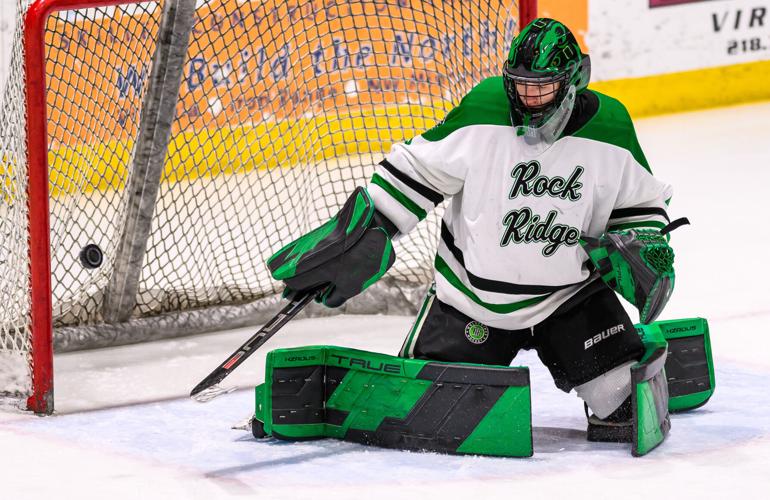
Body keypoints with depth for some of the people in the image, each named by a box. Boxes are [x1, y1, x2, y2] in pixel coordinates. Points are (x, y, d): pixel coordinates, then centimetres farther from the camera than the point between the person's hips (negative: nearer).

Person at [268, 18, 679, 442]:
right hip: (472, 291, -1)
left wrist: (644, 249, -13)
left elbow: (642, 200, 5)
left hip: (571, 291, 1)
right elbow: (418, 168, -7)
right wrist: (361, 231, -11)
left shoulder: (609, 128, -11)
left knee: (620, 389, -14)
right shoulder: (483, 112, -16)